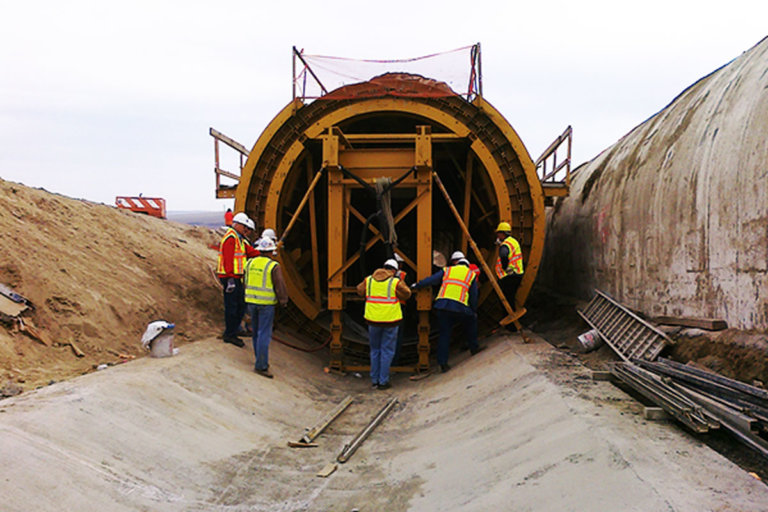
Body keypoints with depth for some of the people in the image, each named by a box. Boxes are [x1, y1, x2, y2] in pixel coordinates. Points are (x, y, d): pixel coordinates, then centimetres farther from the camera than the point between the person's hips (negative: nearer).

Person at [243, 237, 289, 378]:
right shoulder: (274, 267, -12)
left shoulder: (250, 263, 5)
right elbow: (280, 286, -9)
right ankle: (261, 365, -6)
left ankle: (261, 360, 27)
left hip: (251, 301, 6)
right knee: (264, 335, -4)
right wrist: (284, 301, 6)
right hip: (266, 303, -6)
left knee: (257, 332, 17)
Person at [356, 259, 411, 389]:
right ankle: (383, 381, 7)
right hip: (390, 320, -3)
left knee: (375, 350, 16)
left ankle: (374, 380, 20)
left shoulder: (369, 280, 3)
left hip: (373, 319, 3)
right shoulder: (395, 282, -8)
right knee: (387, 351, 6)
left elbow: (360, 291, 19)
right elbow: (406, 295, 5)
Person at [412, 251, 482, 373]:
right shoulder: (471, 275, 14)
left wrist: (416, 286, 16)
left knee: (444, 334, 7)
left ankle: (443, 363, 4)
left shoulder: (447, 270, 15)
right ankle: (474, 347, 36)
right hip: (460, 308, -1)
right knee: (471, 322, 29)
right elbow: (473, 296, 14)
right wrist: (474, 311, 25)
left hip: (442, 305, 1)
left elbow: (431, 280, 7)